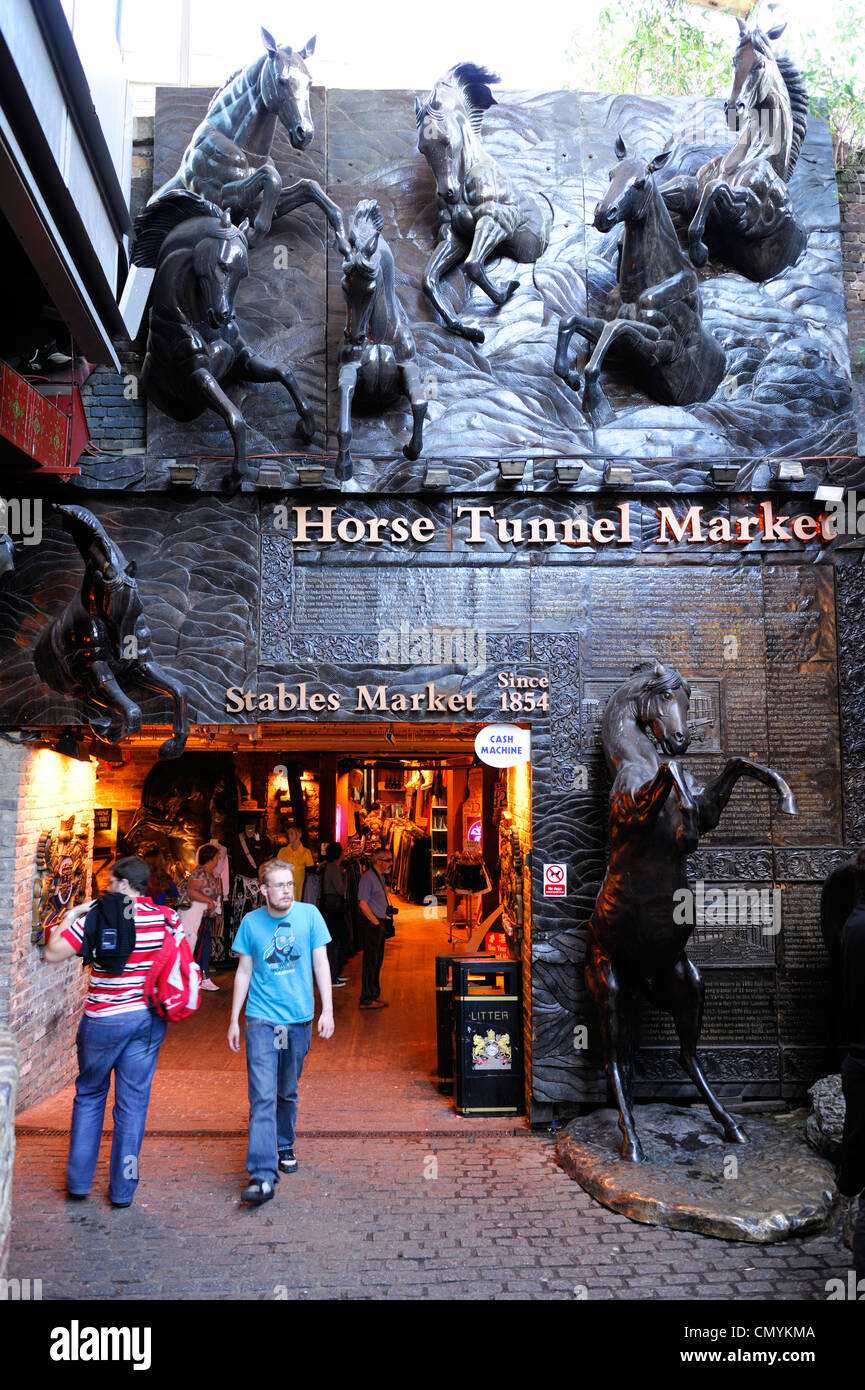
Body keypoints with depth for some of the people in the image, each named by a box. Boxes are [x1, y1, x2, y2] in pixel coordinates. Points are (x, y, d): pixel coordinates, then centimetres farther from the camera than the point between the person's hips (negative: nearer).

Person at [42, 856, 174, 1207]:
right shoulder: (168, 917, -1)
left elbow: (52, 954, -11)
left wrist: (71, 915, -1)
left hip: (104, 1019, -3)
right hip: (149, 1019, 3)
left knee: (89, 1095, 18)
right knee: (133, 1101, 10)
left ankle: (79, 1179, 24)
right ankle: (123, 1189, 16)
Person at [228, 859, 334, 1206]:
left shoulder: (309, 914, -3)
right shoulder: (251, 922, -2)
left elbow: (320, 963, 2)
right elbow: (244, 972, 6)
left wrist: (327, 1009, -3)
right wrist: (234, 1020, 8)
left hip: (299, 1020, 1)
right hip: (261, 1020, -1)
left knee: (288, 1093, 16)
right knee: (263, 1097, -9)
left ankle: (284, 1145, 40)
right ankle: (262, 1175, -9)